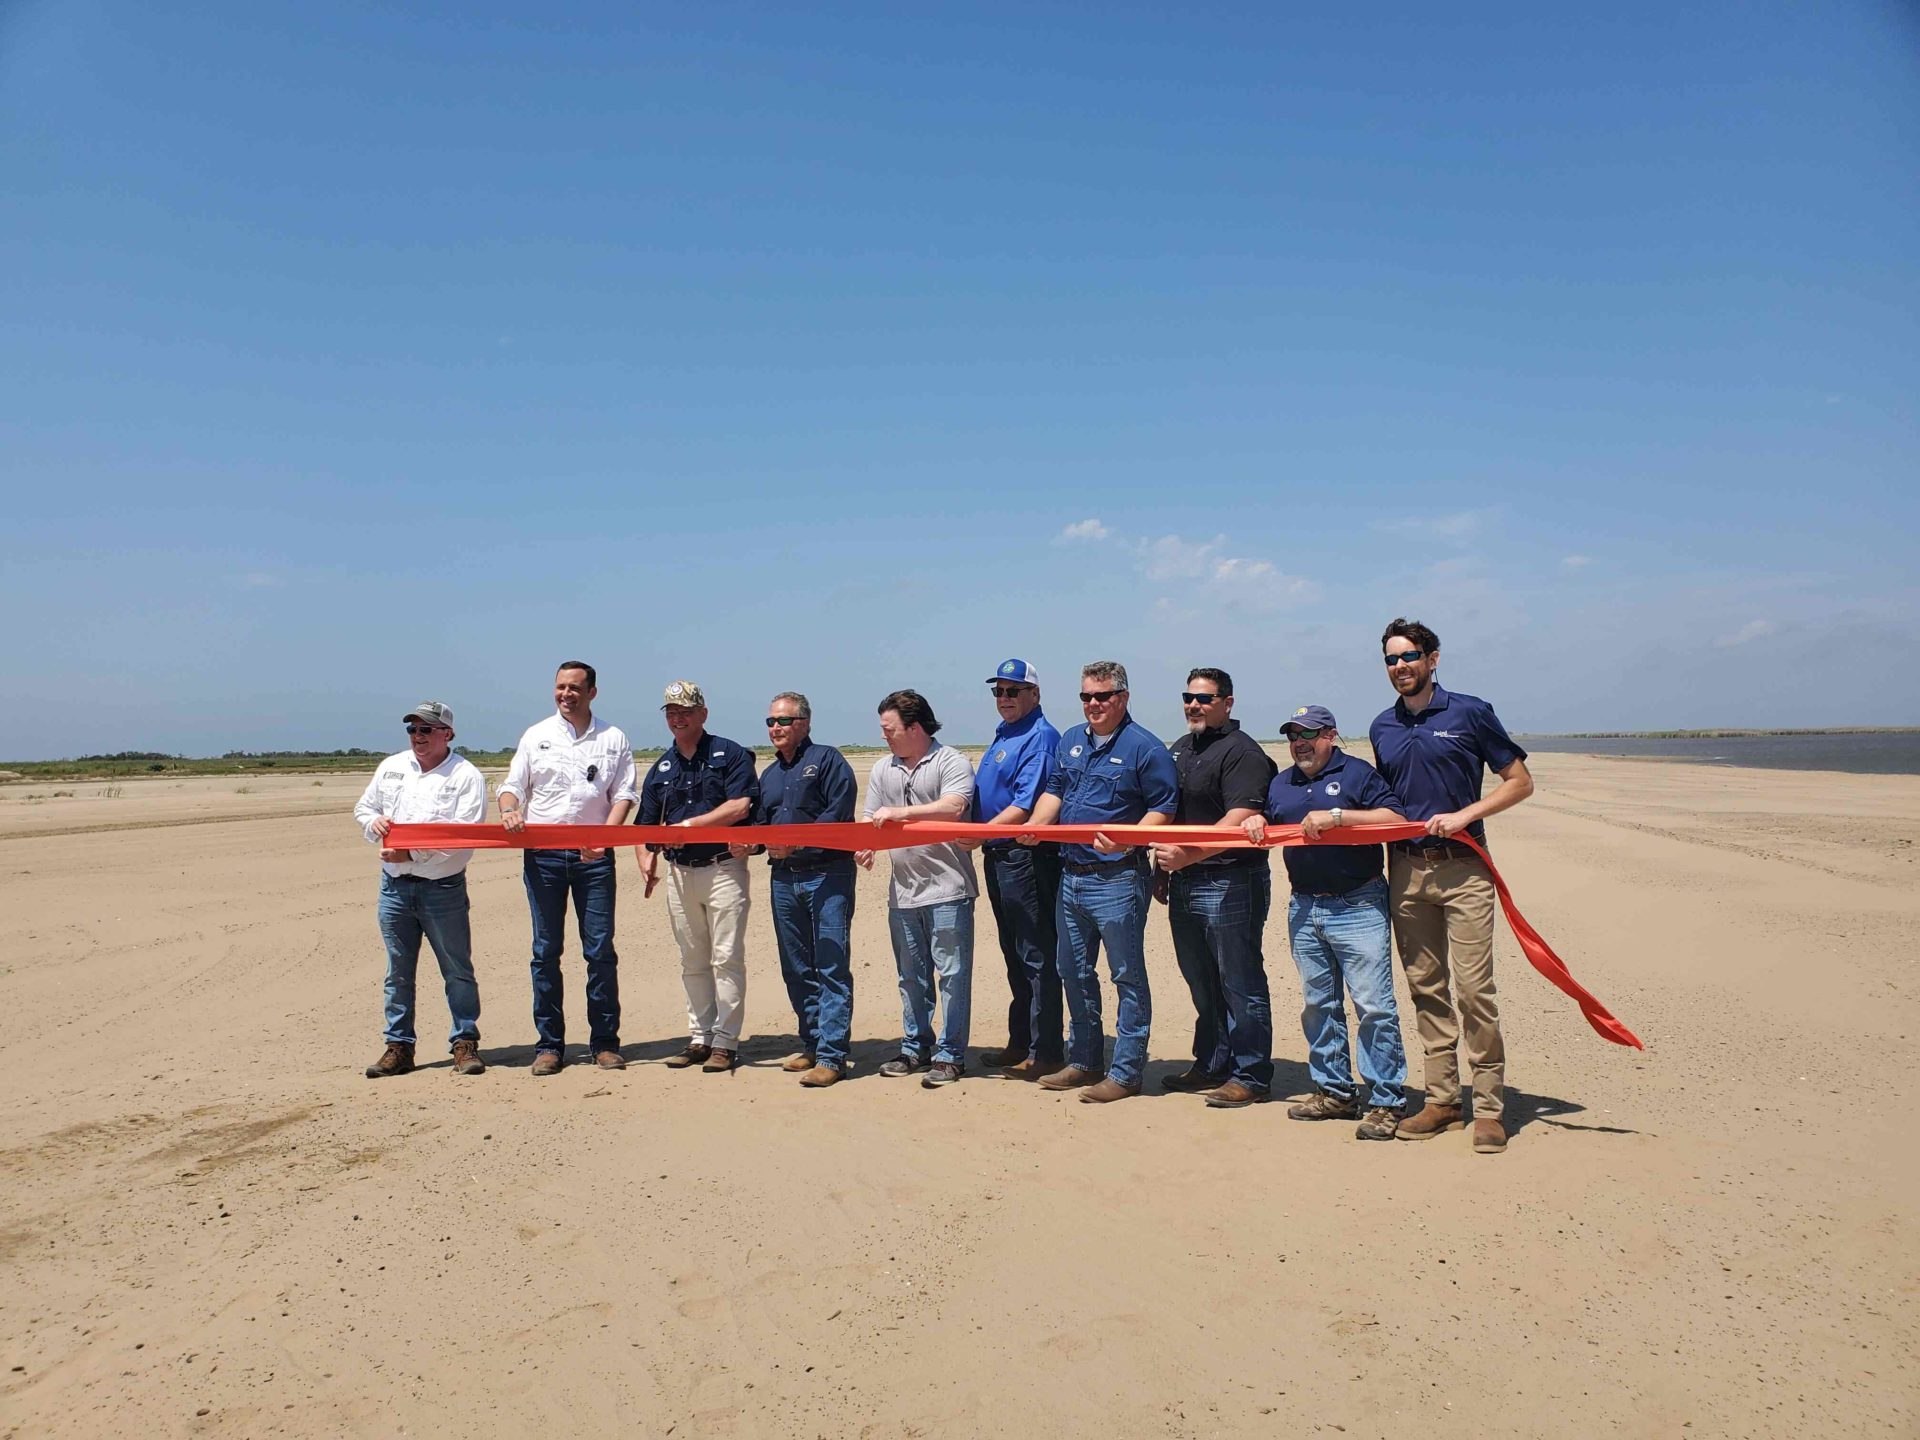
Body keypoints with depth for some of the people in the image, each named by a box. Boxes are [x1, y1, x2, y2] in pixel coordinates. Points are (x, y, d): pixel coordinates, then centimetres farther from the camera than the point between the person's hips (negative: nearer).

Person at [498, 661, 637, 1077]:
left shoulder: (613, 739, 8)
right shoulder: (535, 736, 11)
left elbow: (623, 794, 3)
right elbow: (512, 785, 11)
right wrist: (510, 810, -12)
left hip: (594, 855, -1)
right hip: (542, 854, 1)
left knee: (601, 950, -1)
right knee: (546, 951, 4)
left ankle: (605, 1043, 8)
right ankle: (549, 1044, 12)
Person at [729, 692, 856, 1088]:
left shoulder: (827, 760, -2)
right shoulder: (769, 774, 21)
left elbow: (838, 815, -13)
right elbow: (761, 823, 23)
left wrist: (796, 842, -20)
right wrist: (748, 843, 1)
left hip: (827, 874, -8)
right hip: (784, 878, 8)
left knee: (831, 967, -8)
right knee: (796, 969, 12)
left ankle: (831, 1056, -7)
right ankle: (811, 1044, 24)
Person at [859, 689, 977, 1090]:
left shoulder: (950, 761, -7)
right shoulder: (883, 771, 13)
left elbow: (953, 808, -22)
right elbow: (873, 820, 13)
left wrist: (901, 812, -22)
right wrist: (865, 845, -8)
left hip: (947, 888, -6)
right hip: (903, 889, 7)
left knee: (952, 974, -1)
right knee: (912, 976, 15)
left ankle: (949, 1055, 7)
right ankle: (915, 1048, 27)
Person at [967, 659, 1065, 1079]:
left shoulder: (1040, 737, -13)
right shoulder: (1002, 735, 18)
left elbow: (1027, 806, -21)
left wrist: (982, 834, -19)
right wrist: (985, 846, 15)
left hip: (1028, 858, -10)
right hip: (999, 857, 10)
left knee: (1037, 957, -4)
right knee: (1014, 955, 16)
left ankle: (1046, 1052, 3)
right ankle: (1020, 1043, 27)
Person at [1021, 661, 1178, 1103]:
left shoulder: (1144, 747, -10)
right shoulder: (1071, 740, 12)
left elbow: (1164, 807, -11)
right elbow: (1054, 790, 18)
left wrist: (1126, 841, -25)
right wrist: (1035, 825, -1)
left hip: (1118, 879, -8)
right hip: (1071, 876, 8)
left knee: (1128, 976, 2)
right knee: (1074, 973, 16)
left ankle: (1125, 1073, 10)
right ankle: (1083, 1062, 29)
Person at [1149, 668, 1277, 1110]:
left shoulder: (1241, 751, -11)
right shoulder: (1180, 749, 16)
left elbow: (1240, 821, -22)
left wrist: (1187, 854, -26)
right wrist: (1163, 865, 18)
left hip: (1230, 884, -9)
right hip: (1184, 884, 9)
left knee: (1240, 985, 0)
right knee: (1203, 985, 17)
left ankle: (1250, 1076, 10)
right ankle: (1211, 1066, 29)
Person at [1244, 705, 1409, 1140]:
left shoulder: (1357, 773, -2)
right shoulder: (1280, 783, 17)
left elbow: (1396, 820, -13)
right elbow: (1268, 829, 25)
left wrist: (1337, 815, -20)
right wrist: (1257, 823, 2)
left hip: (1358, 906, -6)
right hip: (1304, 907, 6)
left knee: (1373, 1003, -8)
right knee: (1317, 1004, 11)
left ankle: (1385, 1101, -1)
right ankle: (1333, 1091, 22)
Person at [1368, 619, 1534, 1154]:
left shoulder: (1470, 712, -1)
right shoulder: (1382, 728, 12)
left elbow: (1520, 781, 1)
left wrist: (1465, 814, -11)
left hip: (1463, 868, -4)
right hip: (1406, 869, 5)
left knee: (1474, 989, -8)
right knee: (1426, 988, 8)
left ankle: (1489, 1108, 2)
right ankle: (1442, 1099, 16)